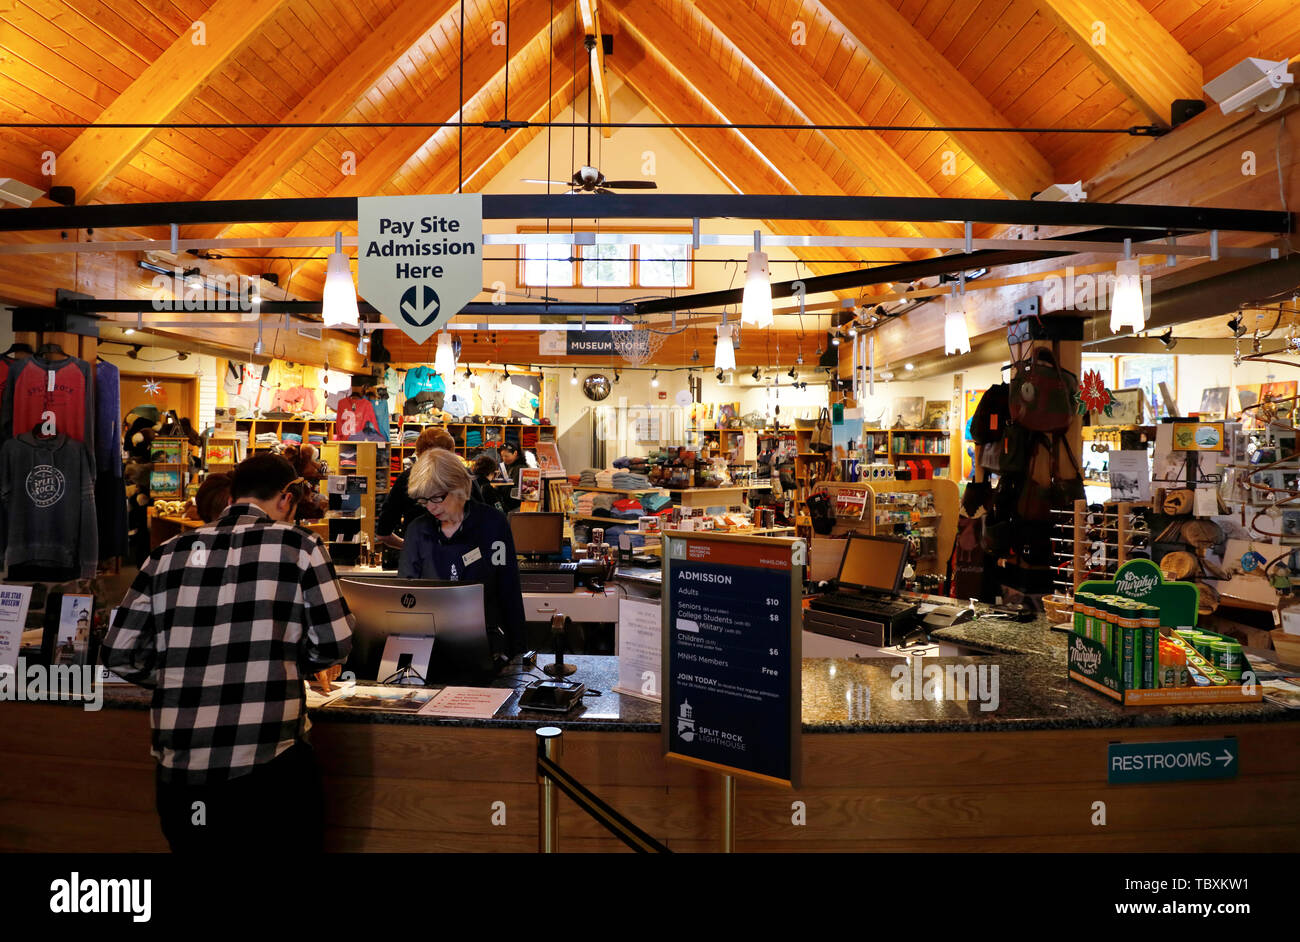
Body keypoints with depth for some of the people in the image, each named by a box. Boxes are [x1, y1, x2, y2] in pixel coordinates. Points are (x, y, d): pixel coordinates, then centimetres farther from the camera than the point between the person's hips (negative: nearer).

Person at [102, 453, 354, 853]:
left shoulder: (169, 553, 7)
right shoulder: (299, 545, -4)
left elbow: (119, 652, 9)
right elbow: (335, 643, -5)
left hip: (180, 766, 4)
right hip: (269, 762, -4)